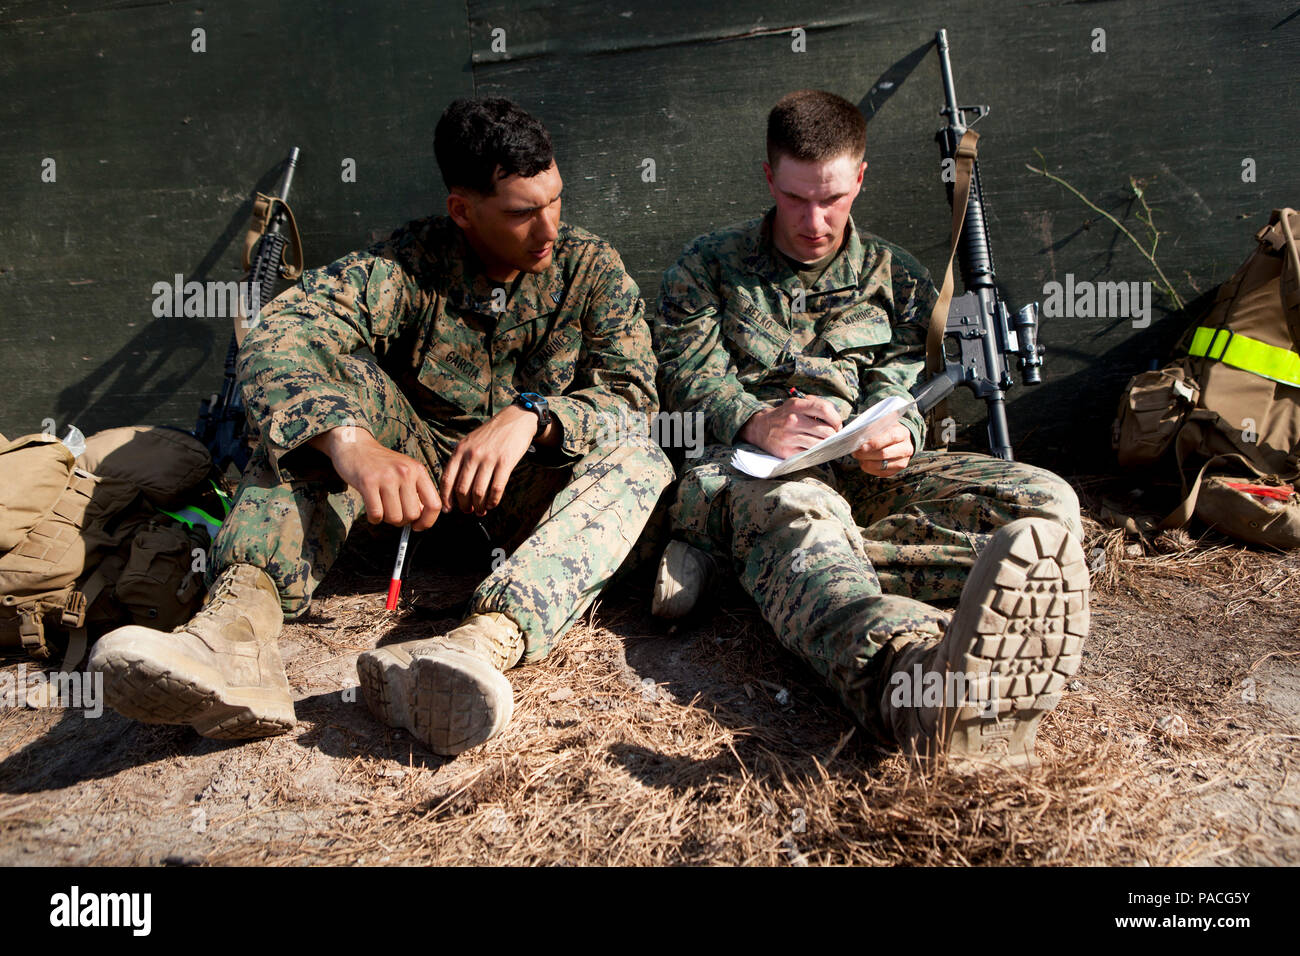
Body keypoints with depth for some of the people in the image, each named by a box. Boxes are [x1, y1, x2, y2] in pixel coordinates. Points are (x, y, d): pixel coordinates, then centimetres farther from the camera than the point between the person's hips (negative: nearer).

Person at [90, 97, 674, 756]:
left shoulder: (591, 268, -3)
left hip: (528, 484, 0)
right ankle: (238, 624, -44)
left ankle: (485, 643, -57)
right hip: (418, 472, 0)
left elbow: (632, 390, -14)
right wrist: (351, 441, -45)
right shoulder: (409, 264, -9)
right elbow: (276, 339, -25)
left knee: (640, 460, -30)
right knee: (331, 373, -24)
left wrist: (530, 415, -34)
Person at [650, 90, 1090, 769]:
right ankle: (911, 668, -75)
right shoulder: (708, 267, 15)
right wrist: (756, 422, -19)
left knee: (1046, 500, -22)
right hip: (744, 471, -2)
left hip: (865, 476, 3)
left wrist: (898, 436, -14)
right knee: (802, 508, -41)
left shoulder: (897, 279, 21)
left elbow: (901, 392, 13)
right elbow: (688, 382, 3)